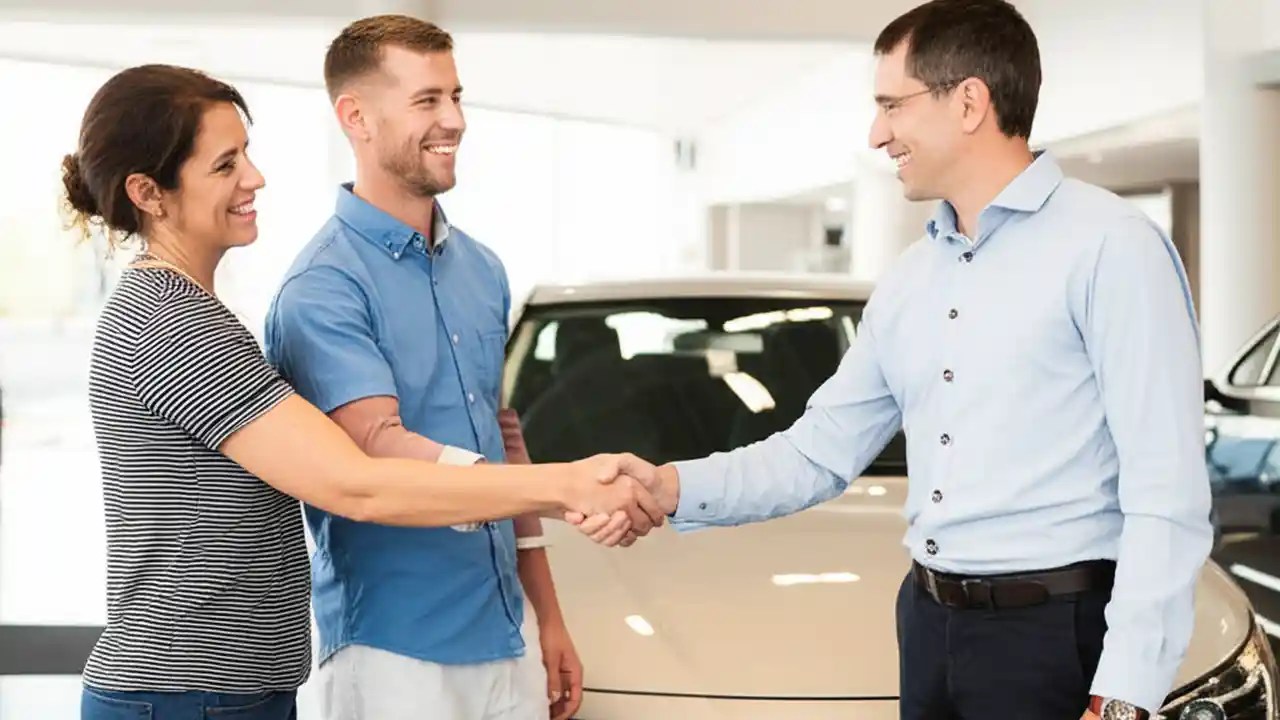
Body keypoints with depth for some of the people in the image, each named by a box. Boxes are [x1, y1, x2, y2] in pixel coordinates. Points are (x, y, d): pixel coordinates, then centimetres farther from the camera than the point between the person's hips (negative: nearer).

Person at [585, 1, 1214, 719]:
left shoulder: (1107, 246, -11)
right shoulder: (908, 282, 13)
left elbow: (1166, 497, -16)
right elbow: (817, 455, 13)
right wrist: (674, 488, -2)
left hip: (1057, 636, -7)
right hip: (928, 626, 8)